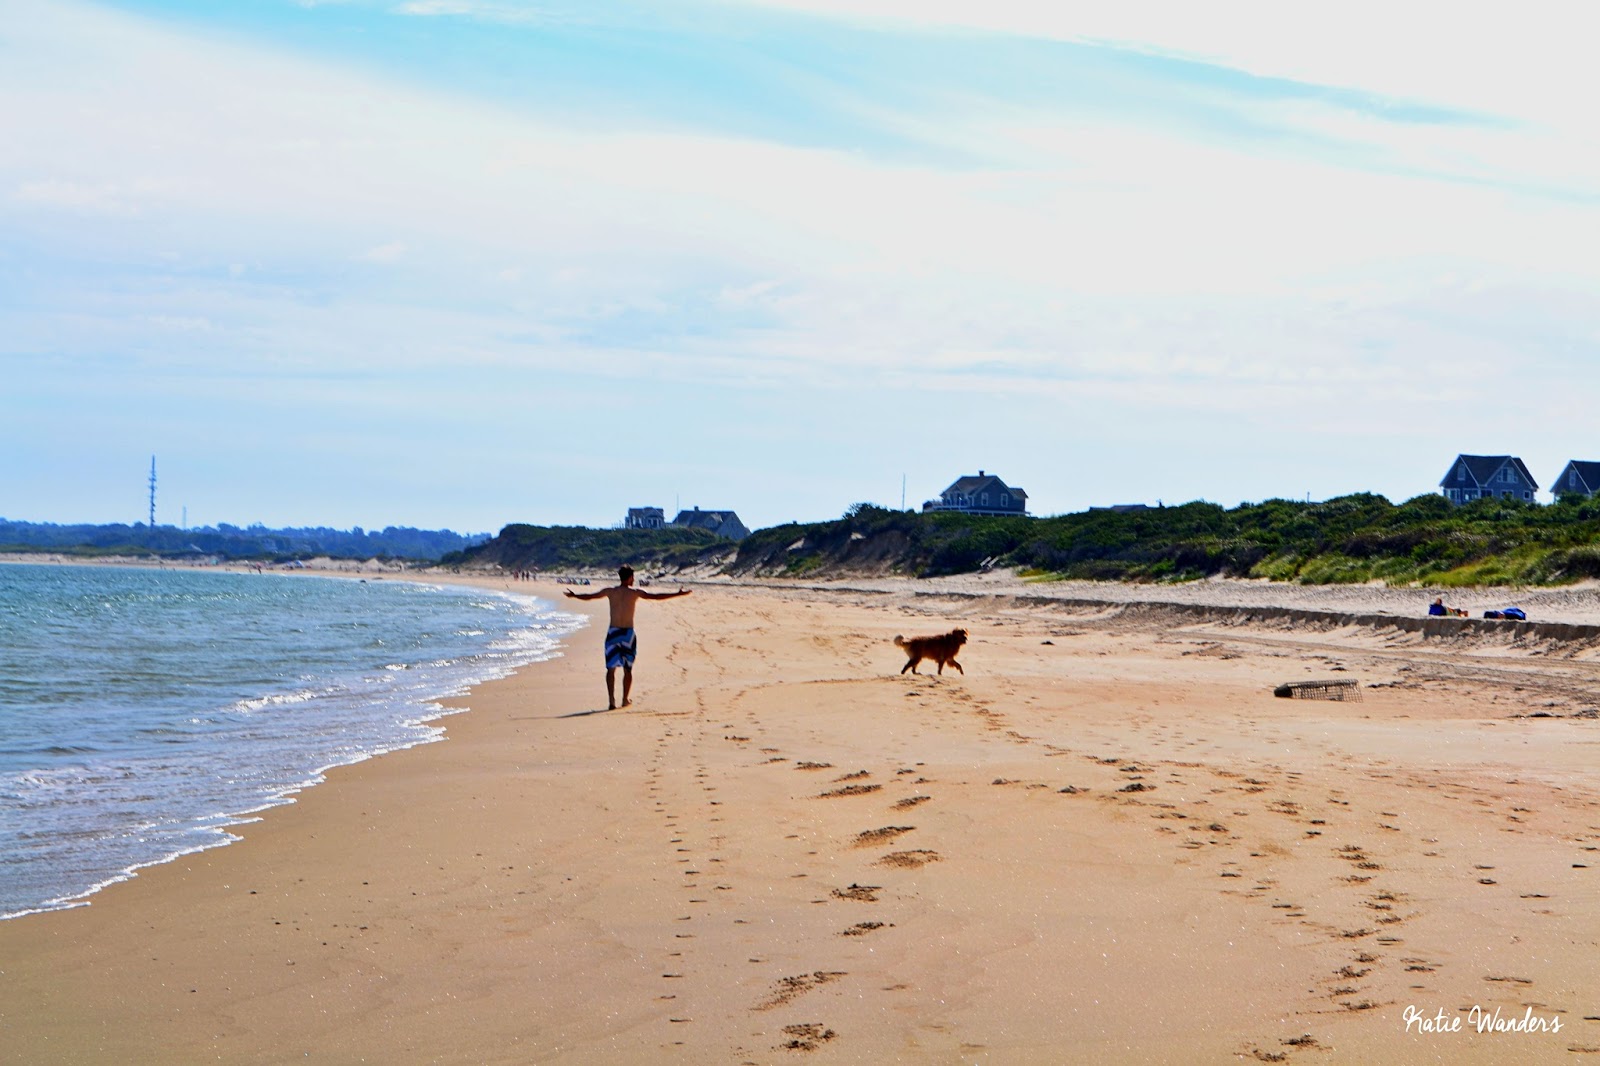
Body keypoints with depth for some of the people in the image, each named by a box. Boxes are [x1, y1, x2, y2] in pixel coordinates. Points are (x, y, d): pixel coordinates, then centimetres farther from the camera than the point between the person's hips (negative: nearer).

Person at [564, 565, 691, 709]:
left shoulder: (610, 591, 2)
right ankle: (625, 699, 18)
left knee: (611, 668, 3)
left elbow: (589, 596, 15)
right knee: (627, 669, 12)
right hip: (628, 633, -1)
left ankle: (611, 701, -7)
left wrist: (573, 595, 33)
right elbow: (656, 596, -3)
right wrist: (678, 594, 3)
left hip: (613, 633, 1)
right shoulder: (635, 592, -3)